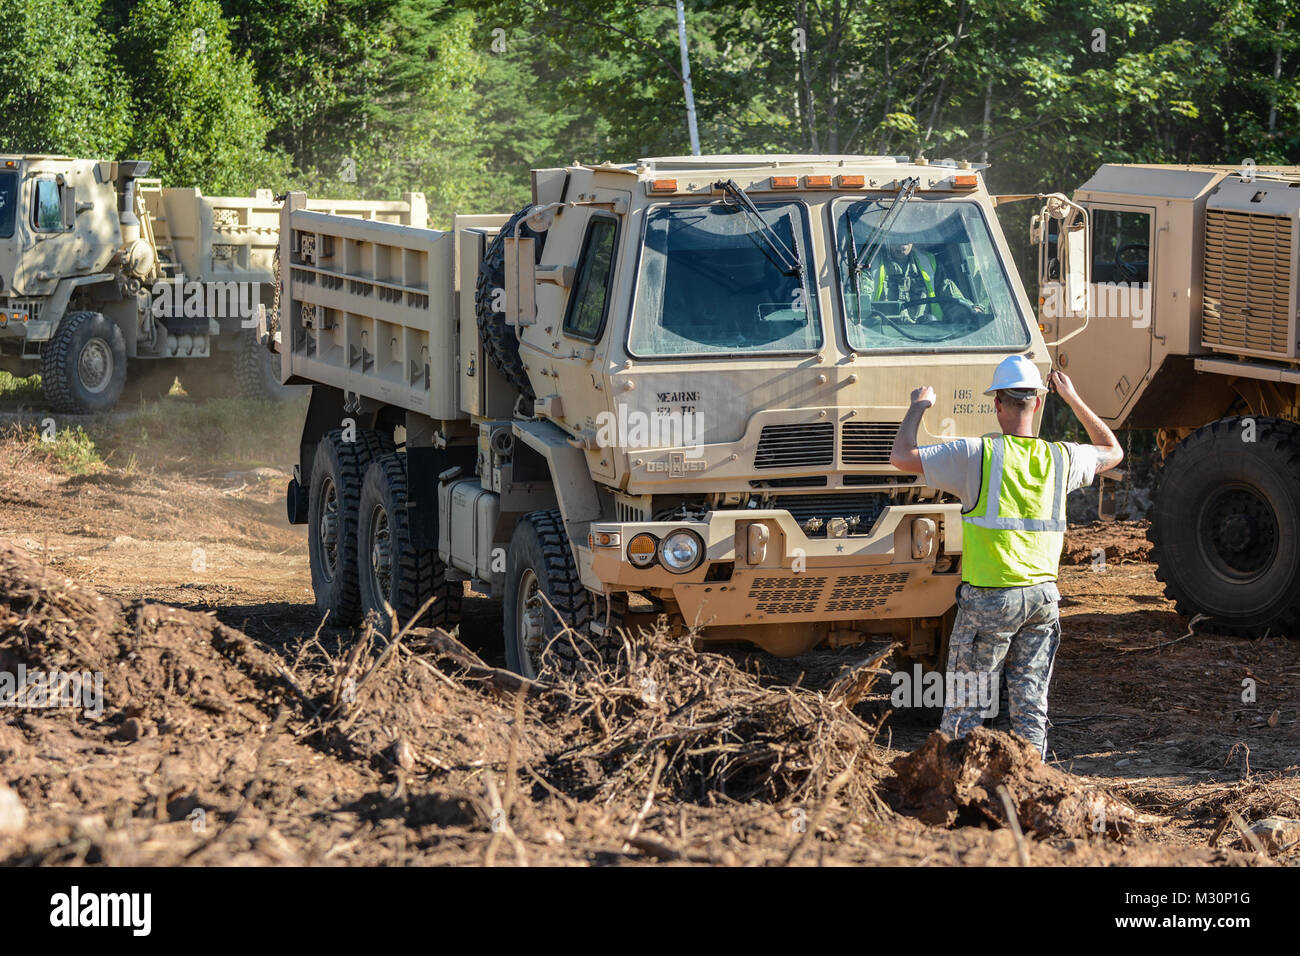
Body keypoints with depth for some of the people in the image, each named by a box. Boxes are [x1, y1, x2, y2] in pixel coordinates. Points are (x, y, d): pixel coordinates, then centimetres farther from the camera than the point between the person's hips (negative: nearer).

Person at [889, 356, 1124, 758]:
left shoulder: (978, 454, -13)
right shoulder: (1060, 458, 2)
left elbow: (902, 457, -11)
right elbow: (1113, 452, 23)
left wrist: (919, 405, 5)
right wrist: (1073, 398, 26)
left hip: (989, 597, -4)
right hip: (1042, 596, 4)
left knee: (964, 709, 3)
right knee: (1030, 706, 9)